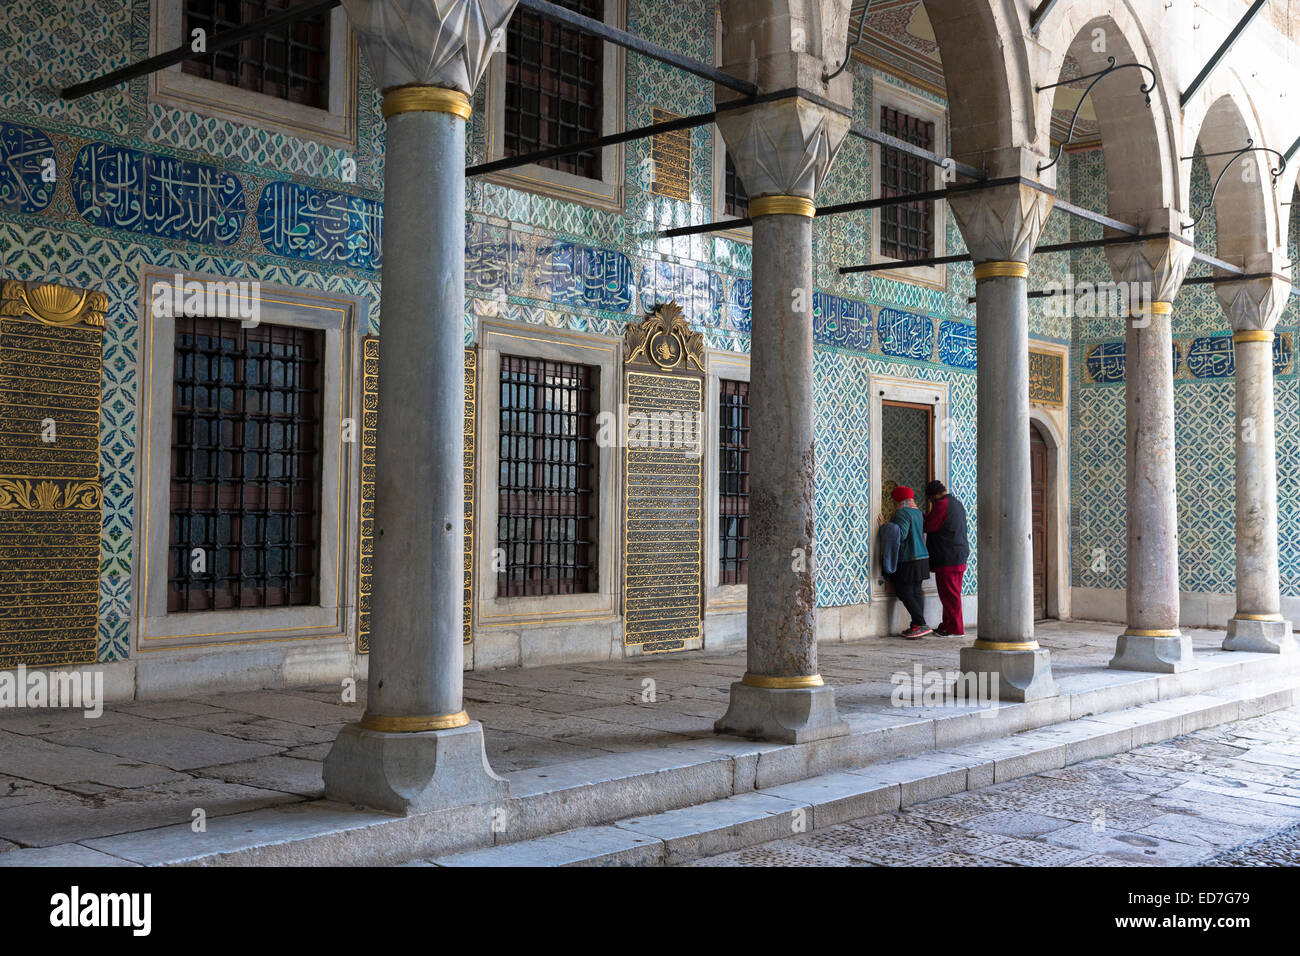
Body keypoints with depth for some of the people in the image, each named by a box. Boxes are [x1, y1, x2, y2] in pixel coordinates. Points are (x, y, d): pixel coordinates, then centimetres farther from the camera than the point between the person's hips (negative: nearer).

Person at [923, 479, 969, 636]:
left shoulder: (941, 505, -13)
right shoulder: (957, 504, 17)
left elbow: (929, 527, -10)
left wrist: (928, 511, 4)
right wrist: (929, 517, 23)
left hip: (947, 558, -10)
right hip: (960, 557, 10)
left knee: (949, 593, -6)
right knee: (952, 593, 13)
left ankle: (955, 628, -4)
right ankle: (948, 625, 19)